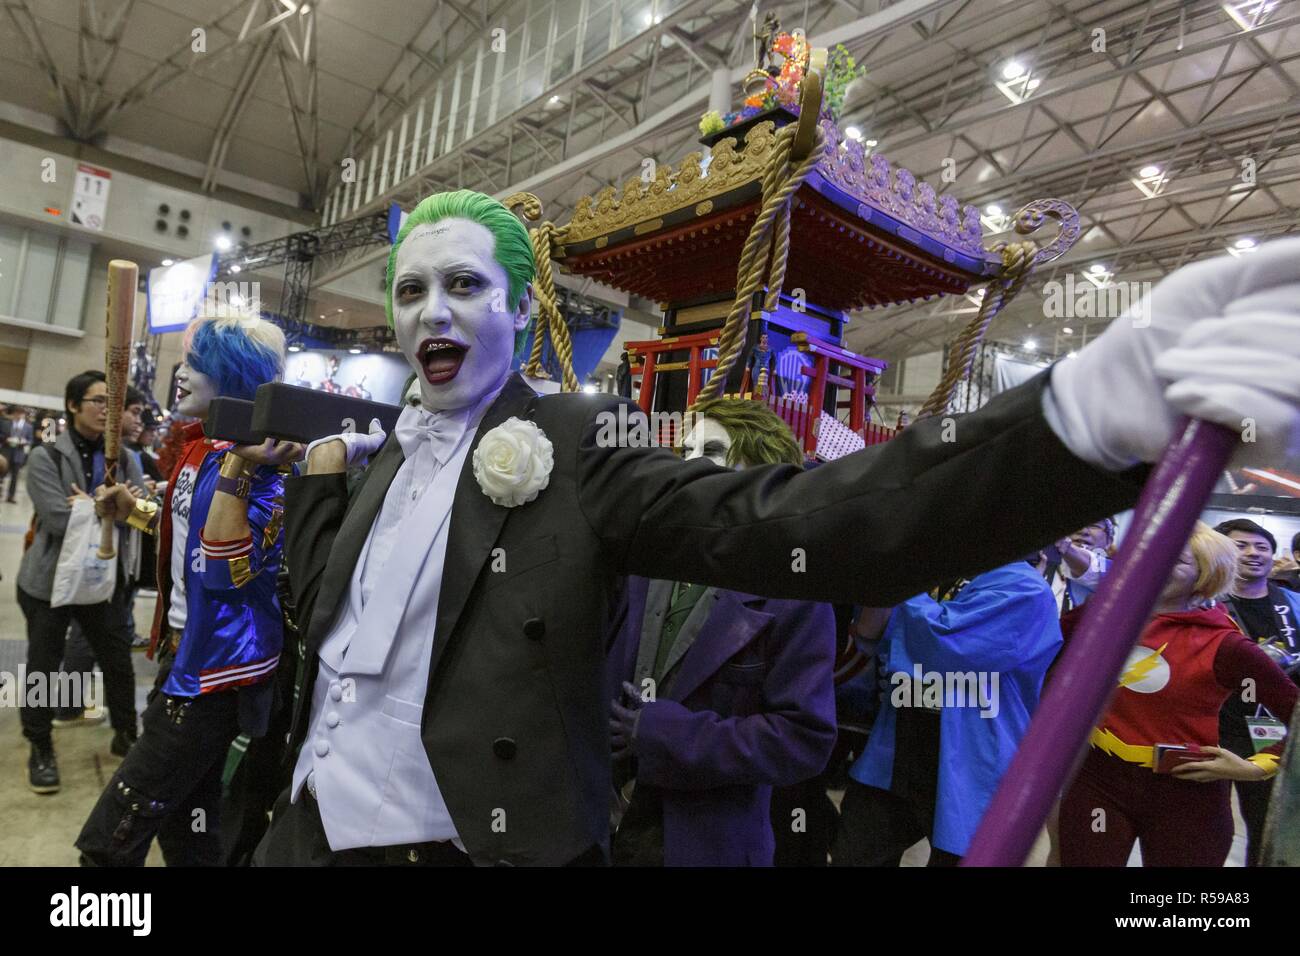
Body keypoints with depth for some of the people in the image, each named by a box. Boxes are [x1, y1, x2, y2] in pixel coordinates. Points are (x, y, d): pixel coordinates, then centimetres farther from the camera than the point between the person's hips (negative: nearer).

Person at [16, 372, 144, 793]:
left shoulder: (125, 459, 4)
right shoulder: (46, 457, -8)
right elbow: (60, 519, -20)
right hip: (51, 580, -3)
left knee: (118, 662, 12)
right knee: (44, 668, 9)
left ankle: (125, 734, 29)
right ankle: (41, 748, 26)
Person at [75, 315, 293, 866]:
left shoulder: (263, 462, -19)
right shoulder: (199, 447, 9)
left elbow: (227, 571, -29)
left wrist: (236, 470, -34)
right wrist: (134, 510, 8)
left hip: (217, 666, -9)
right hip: (183, 651, 10)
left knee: (109, 842, -2)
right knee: (185, 824, 22)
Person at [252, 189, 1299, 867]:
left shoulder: (577, 445, -15)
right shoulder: (382, 455, 8)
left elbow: (783, 525, -30)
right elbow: (322, 610, 13)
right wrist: (322, 473, 1)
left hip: (467, 844, -6)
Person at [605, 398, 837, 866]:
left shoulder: (792, 594, -14)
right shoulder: (648, 565, 2)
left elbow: (805, 738, -17)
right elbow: (611, 679, 9)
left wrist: (663, 735, -20)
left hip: (709, 839, -4)